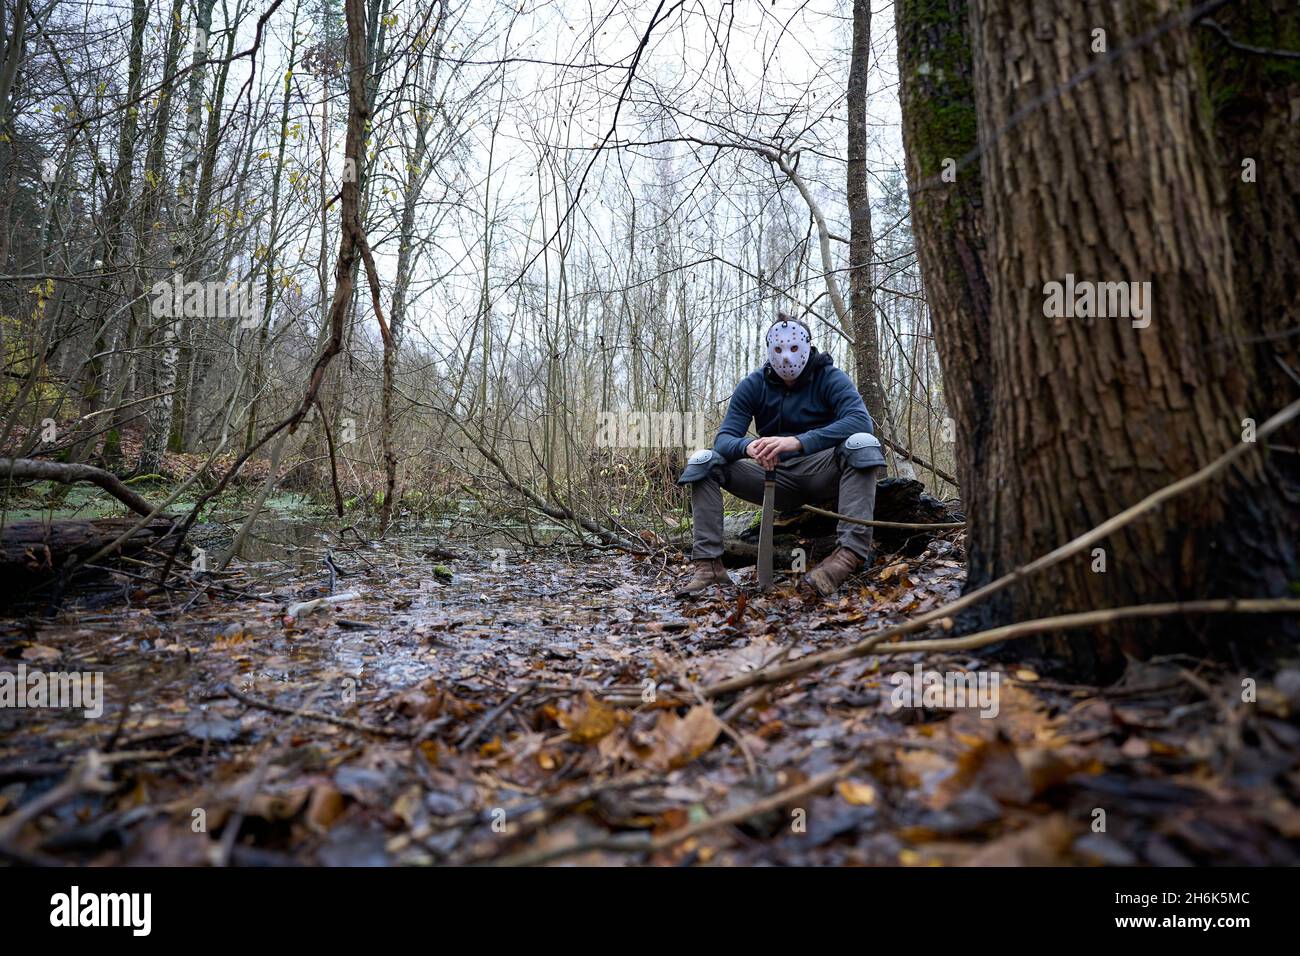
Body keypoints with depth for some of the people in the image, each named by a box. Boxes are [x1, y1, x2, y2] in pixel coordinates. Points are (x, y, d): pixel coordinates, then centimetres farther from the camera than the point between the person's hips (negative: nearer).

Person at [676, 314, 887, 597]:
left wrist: (799, 442, -42)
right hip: (775, 479, 3)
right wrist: (748, 446, -37)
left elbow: (861, 420, -27)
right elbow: (724, 437, -10)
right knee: (702, 461, -14)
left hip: (822, 473, -3)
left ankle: (851, 550, -45)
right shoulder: (752, 385, 0)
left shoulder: (830, 378, -8)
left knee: (862, 443, -33)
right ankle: (708, 563, -25)